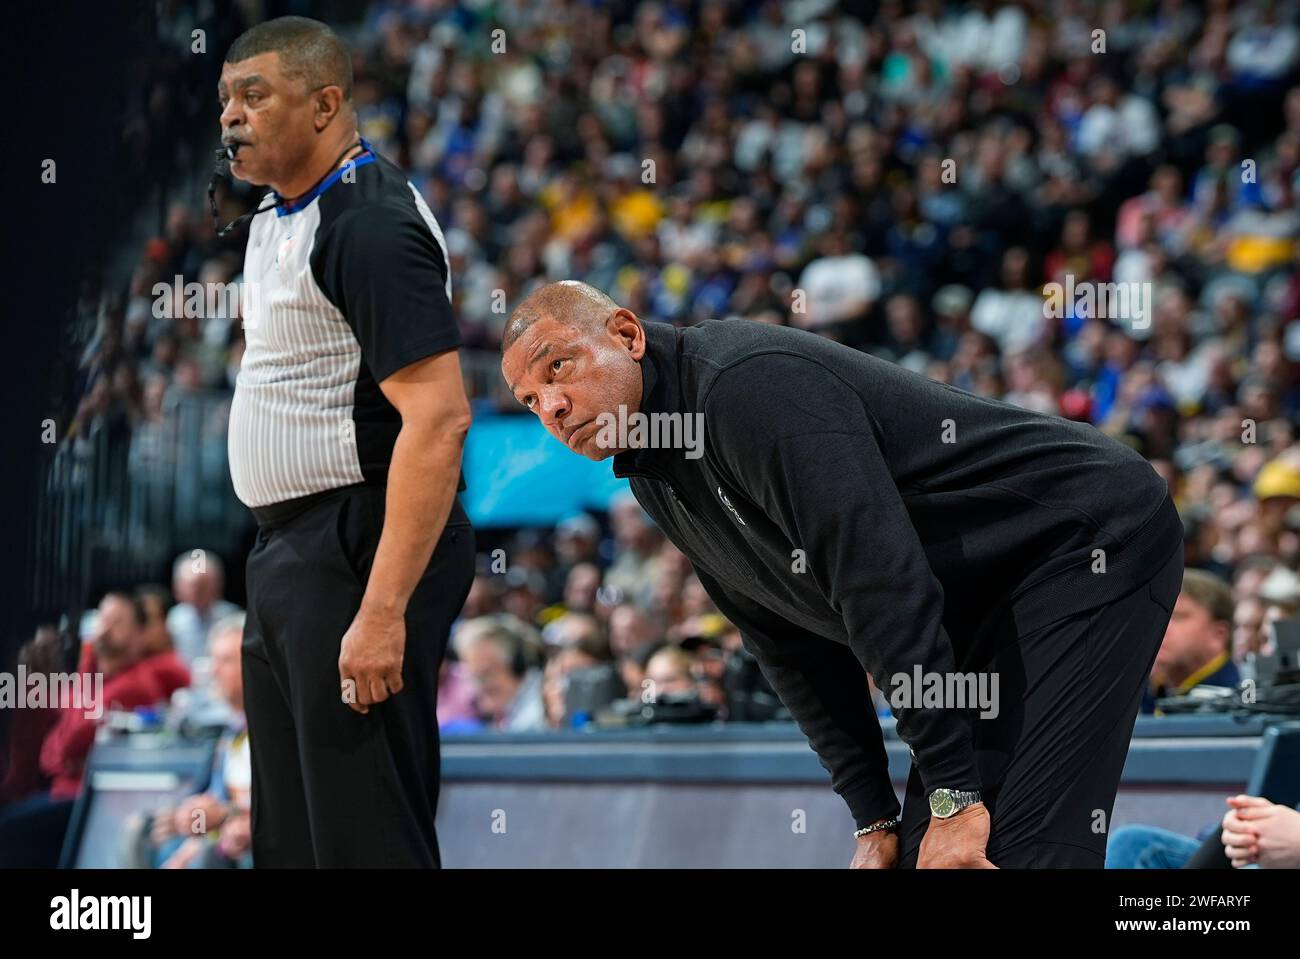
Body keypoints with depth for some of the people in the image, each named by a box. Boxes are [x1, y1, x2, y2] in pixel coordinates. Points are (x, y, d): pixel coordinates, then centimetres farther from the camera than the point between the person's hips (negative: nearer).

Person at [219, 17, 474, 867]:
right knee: (289, 836, 13)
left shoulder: (369, 225, -17)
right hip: (290, 553, 10)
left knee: (365, 836, -9)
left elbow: (438, 419, -25)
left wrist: (383, 611, -29)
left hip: (358, 554, -10)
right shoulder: (280, 214, 14)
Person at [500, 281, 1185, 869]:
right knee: (923, 851, 3)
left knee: (1021, 848, -20)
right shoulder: (658, 481, 8)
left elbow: (882, 582, -29)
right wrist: (874, 821, 7)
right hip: (987, 599, 10)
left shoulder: (747, 384, -24)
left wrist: (953, 793, -28)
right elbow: (792, 646, 14)